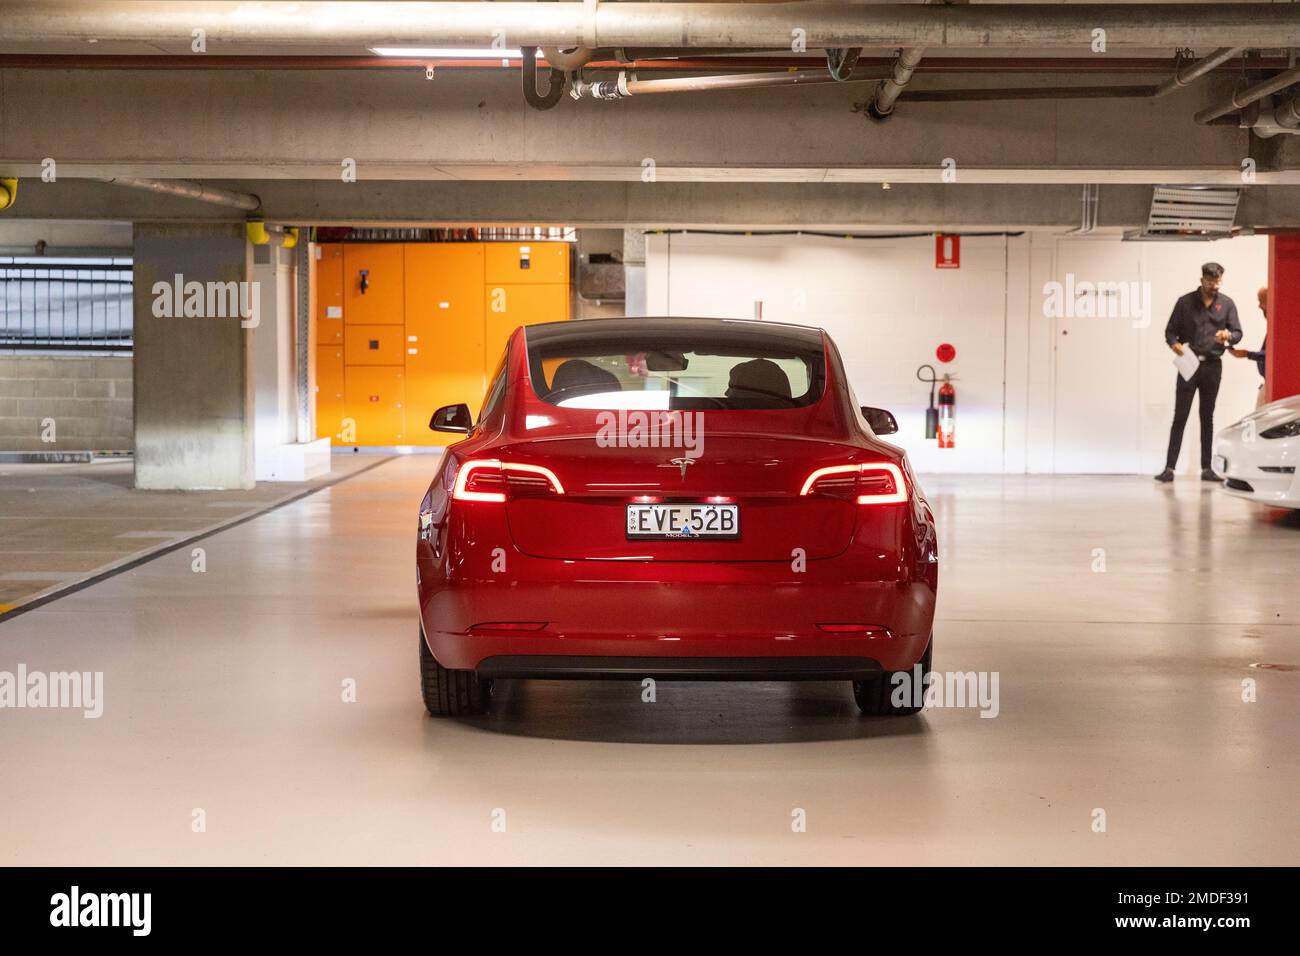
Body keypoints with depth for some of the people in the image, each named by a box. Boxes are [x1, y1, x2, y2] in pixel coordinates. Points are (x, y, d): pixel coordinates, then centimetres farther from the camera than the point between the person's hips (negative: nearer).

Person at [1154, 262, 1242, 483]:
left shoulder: (1227, 304, 6)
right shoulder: (1185, 302, 2)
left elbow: (1238, 333, 5)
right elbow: (1170, 331, 5)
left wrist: (1228, 336, -18)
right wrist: (1174, 344, -17)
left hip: (1212, 365, 2)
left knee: (1207, 418, 7)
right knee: (1180, 417, -5)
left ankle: (1206, 469, 11)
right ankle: (1169, 468, -7)